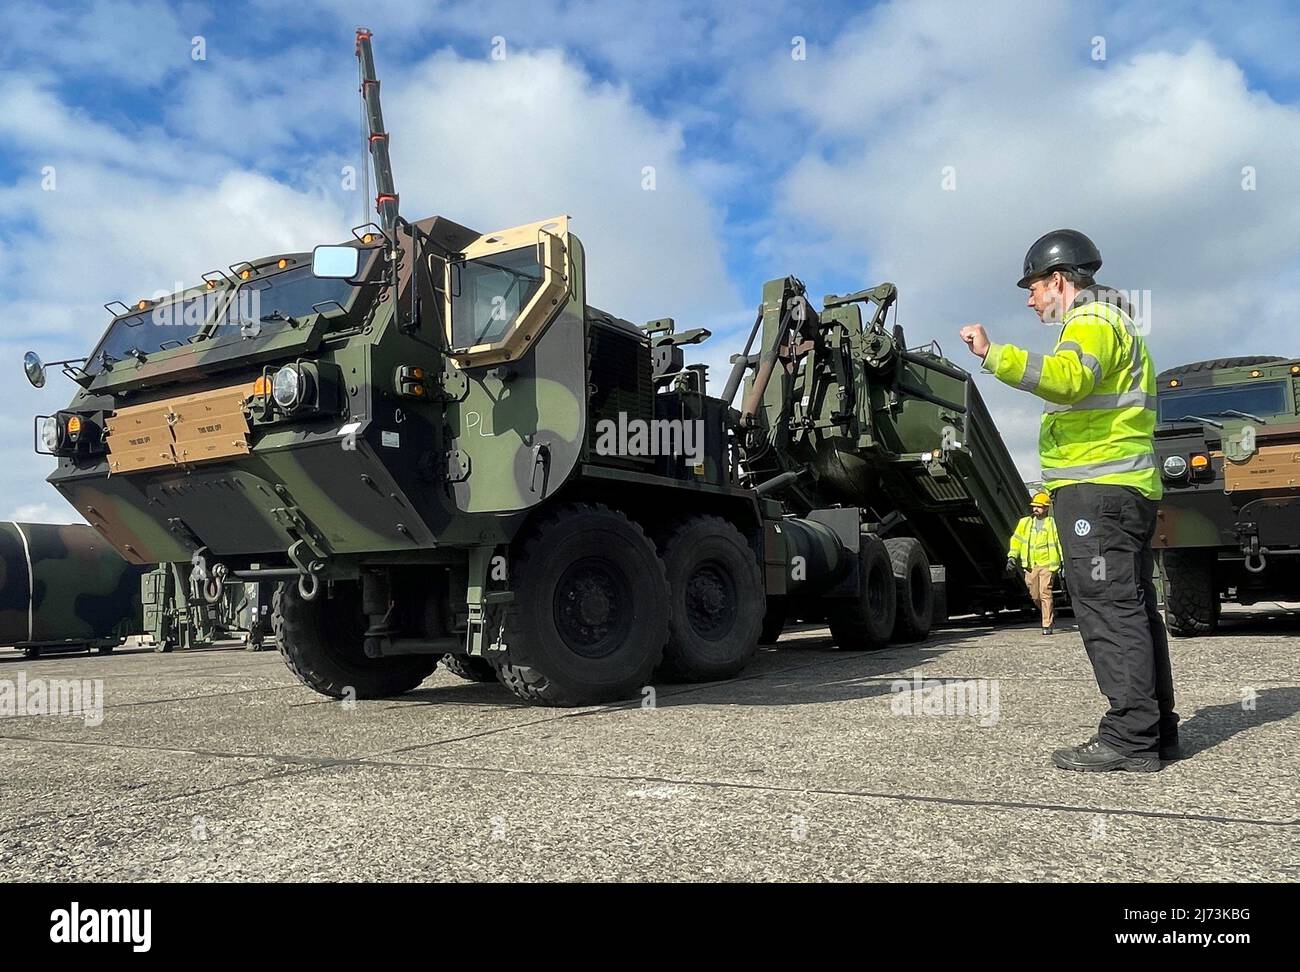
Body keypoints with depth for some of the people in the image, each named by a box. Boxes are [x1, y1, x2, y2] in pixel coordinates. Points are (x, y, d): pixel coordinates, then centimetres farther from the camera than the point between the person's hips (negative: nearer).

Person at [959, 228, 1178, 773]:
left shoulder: (1093, 323, -7)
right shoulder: (1111, 325, 27)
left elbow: (1068, 377, -28)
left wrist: (993, 355, -32)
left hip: (1097, 489, -11)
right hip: (1126, 487, 11)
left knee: (1108, 608, -11)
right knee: (1132, 608, 12)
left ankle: (1130, 737, -10)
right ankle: (1156, 729, 17)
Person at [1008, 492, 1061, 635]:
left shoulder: (1052, 523, -1)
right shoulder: (1025, 522, 9)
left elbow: (1061, 543, 1)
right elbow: (1017, 540, 11)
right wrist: (1012, 556, -1)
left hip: (1046, 564, -4)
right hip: (1030, 565, 4)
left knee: (1045, 592, -13)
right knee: (1035, 595, 10)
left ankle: (1047, 625, -8)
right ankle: (1050, 612, 37)